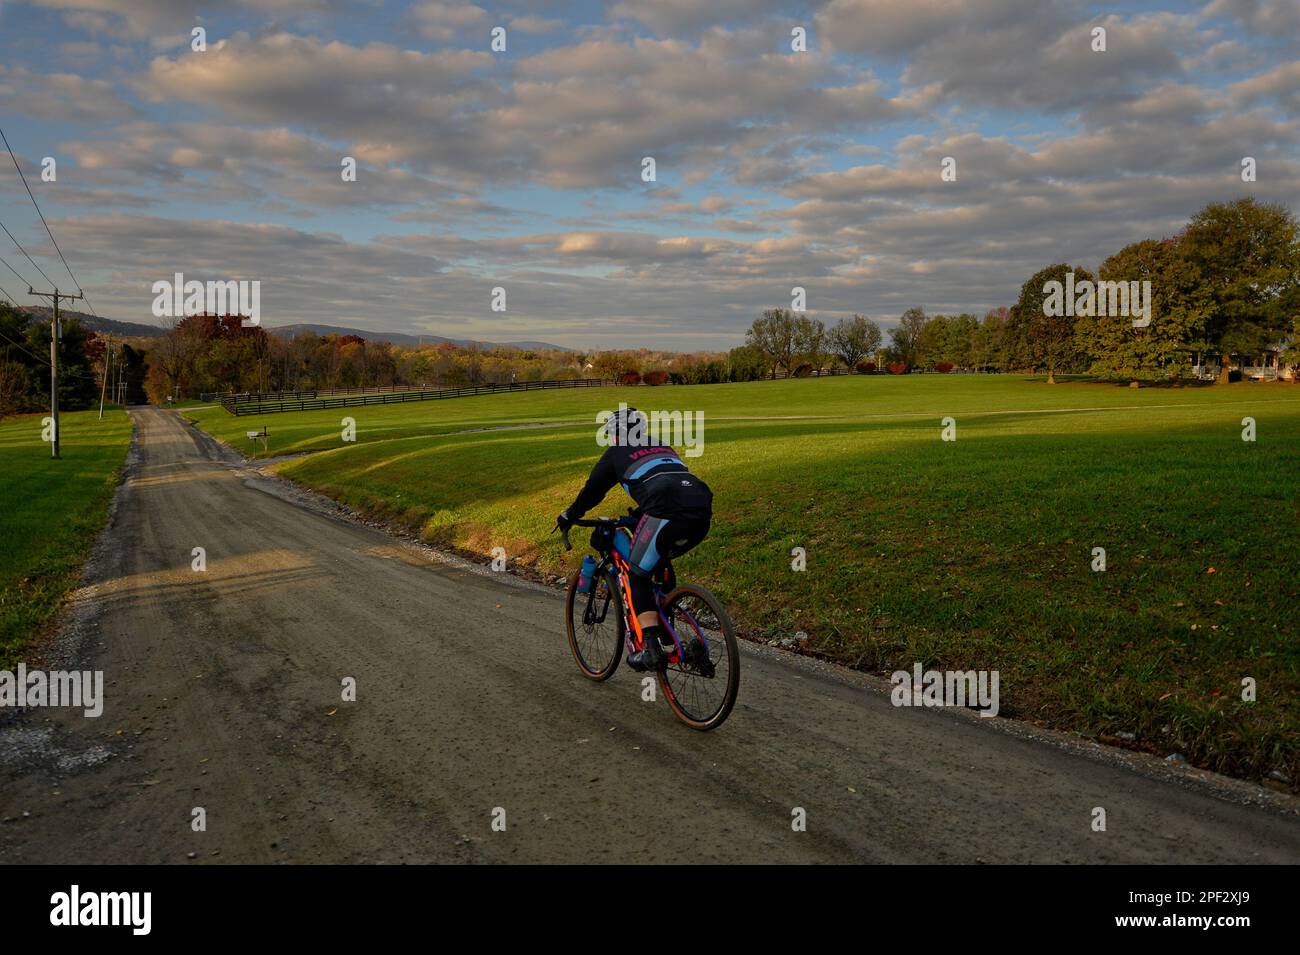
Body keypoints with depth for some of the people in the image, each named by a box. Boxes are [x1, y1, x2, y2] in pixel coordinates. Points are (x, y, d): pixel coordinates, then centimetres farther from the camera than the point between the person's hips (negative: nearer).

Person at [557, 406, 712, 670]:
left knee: (638, 576, 9)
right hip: (702, 512, 6)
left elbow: (591, 492, 27)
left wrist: (567, 517, 44)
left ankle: (653, 648, -5)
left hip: (667, 513, -6)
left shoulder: (616, 454, 19)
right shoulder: (663, 448, 35)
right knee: (660, 563, 28)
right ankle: (666, 636, 26)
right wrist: (637, 516, 59)